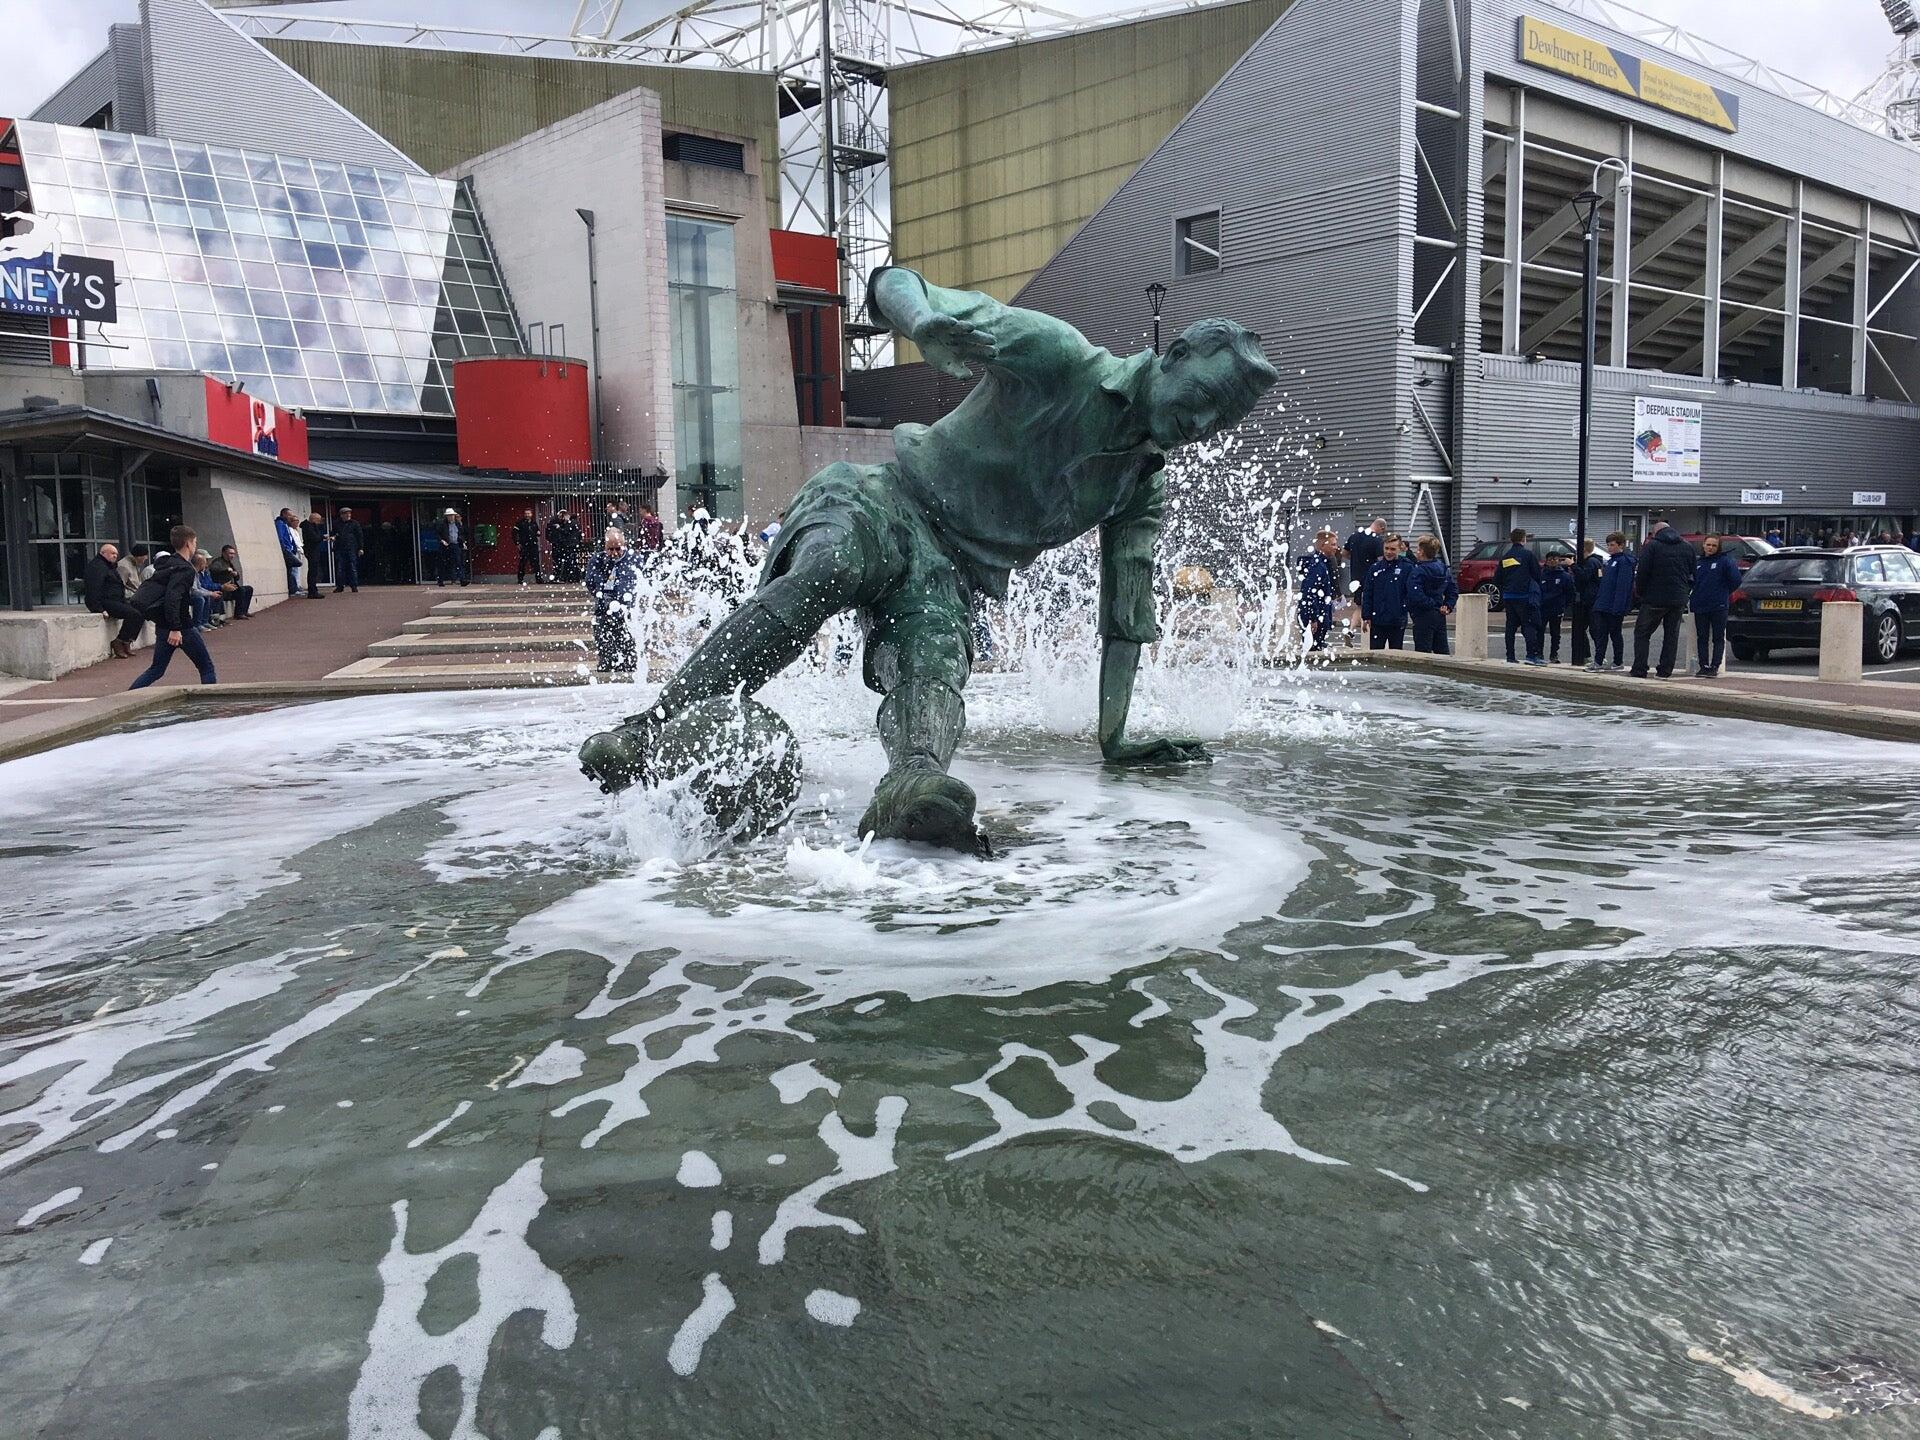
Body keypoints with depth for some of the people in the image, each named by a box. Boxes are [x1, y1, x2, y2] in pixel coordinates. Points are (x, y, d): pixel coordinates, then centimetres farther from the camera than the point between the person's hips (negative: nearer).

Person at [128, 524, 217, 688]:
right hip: (181, 626, -8)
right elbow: (173, 598, -26)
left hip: (162, 625, 8)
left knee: (156, 669, 15)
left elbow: (146, 586, 20)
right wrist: (175, 628, -28)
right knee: (207, 668, 3)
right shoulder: (184, 569, -15)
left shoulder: (167, 563, 13)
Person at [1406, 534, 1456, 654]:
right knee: (1443, 652, 12)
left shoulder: (1418, 571, -15)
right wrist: (1448, 606, 6)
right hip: (1440, 617, 8)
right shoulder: (1443, 568, 10)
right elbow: (1454, 590, 14)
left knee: (1423, 652, -4)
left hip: (1423, 617, -8)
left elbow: (1416, 596, -26)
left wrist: (1432, 604, -15)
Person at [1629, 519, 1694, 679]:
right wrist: (1685, 593, 17)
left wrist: (1641, 592, 5)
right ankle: (1666, 670, 7)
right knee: (1672, 635, 9)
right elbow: (1693, 575, 13)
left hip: (1655, 599, -4)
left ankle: (1639, 670, -1)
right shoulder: (1688, 548, 12)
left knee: (1642, 633, 4)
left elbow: (1642, 573, -9)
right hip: (1679, 600, 4)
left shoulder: (1652, 546, -5)